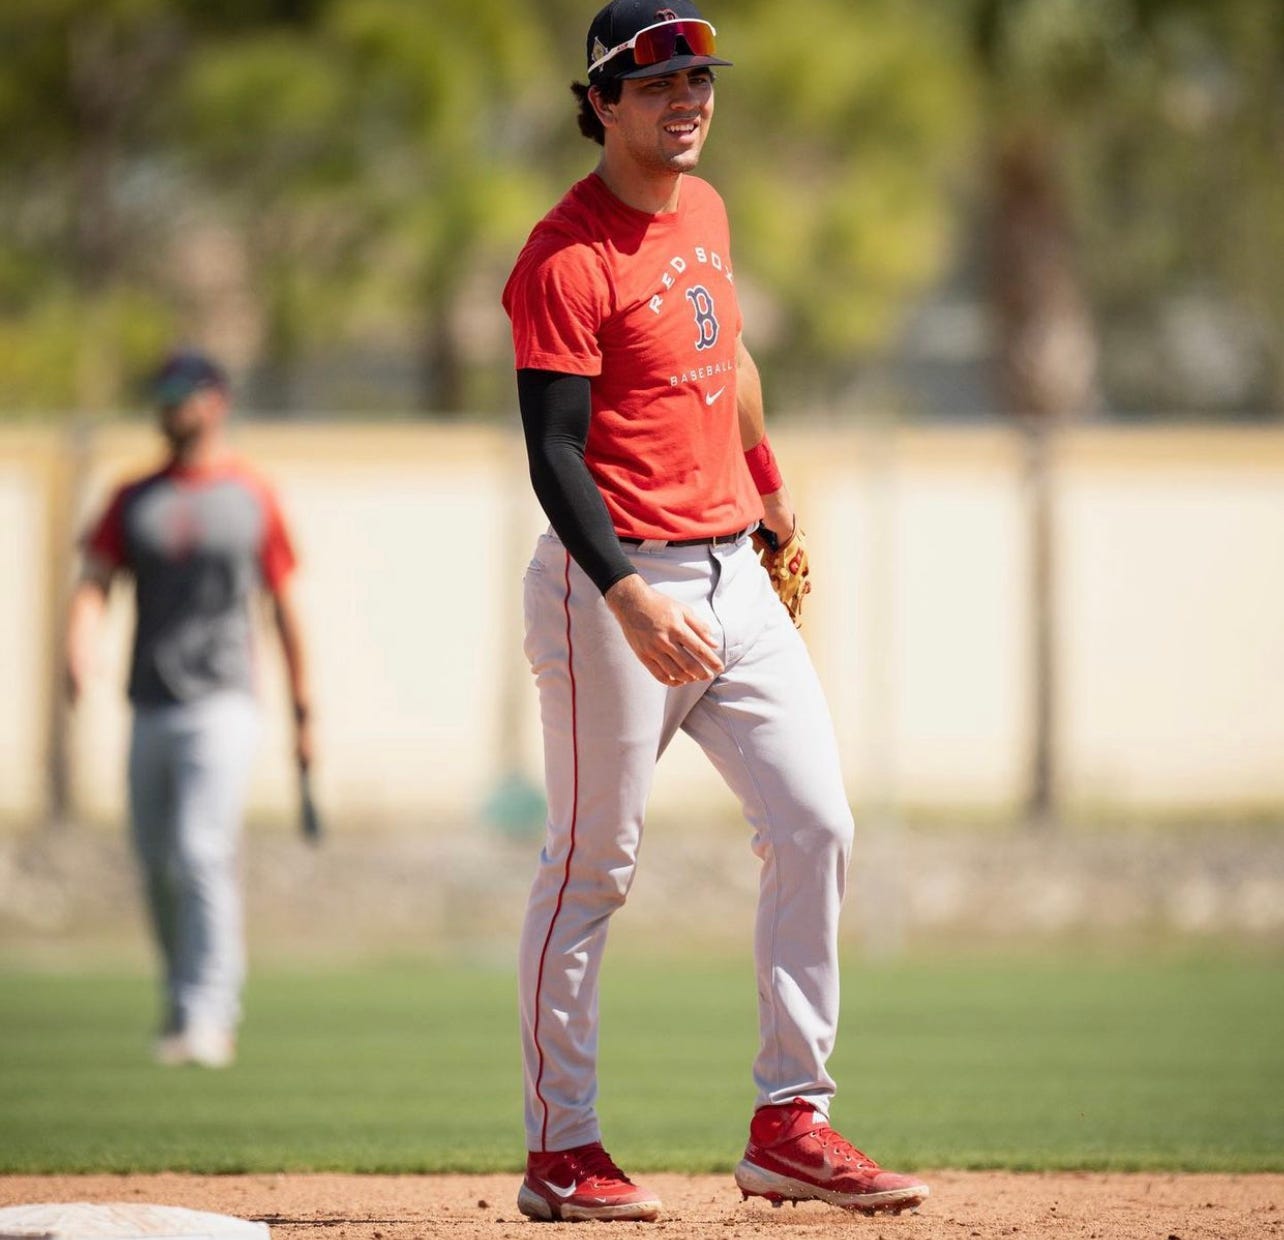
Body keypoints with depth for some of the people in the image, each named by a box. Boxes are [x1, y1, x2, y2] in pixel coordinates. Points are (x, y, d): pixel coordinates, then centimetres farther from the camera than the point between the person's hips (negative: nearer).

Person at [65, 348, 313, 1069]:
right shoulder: (135, 500, 12)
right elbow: (95, 585, 2)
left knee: (201, 854, -18)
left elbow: (286, 607, 6)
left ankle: (207, 1015, -21)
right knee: (158, 868, 10)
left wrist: (304, 714, 5)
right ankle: (187, 1002, 27)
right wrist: (81, 654, -20)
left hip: (222, 705, -5)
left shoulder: (253, 497, 4)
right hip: (149, 710, 5)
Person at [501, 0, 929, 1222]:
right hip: (615, 581, -8)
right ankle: (560, 1153, 8)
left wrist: (772, 495, 35)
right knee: (592, 868, -1)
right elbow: (554, 454, -20)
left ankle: (790, 1124, 6)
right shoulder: (567, 259, -14)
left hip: (735, 572, 8)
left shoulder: (702, 209, 11)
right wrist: (630, 599, -31)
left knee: (815, 825, 0)